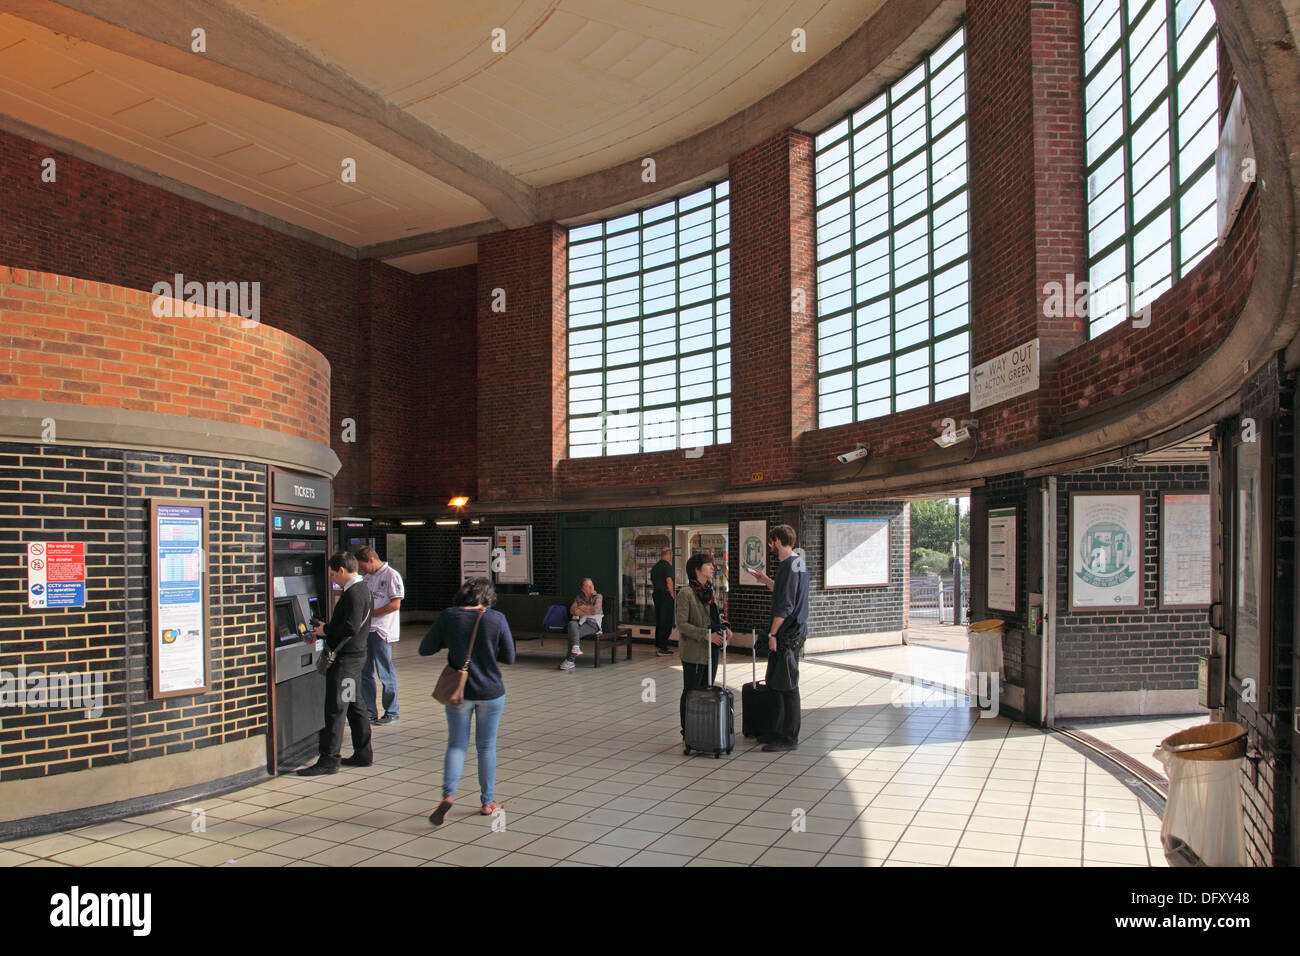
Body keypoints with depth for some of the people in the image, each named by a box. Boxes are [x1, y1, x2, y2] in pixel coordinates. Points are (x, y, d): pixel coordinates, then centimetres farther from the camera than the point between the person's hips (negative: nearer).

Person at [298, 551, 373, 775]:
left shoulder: (353, 593, -18)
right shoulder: (362, 589, 14)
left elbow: (351, 627, -26)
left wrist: (326, 630, -12)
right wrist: (327, 629, 12)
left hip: (345, 658, -11)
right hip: (355, 655, 11)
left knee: (335, 708, -6)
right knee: (354, 705, 15)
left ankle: (329, 759, -2)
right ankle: (363, 754, 22)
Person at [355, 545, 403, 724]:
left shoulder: (391, 575, -9)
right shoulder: (368, 578, 16)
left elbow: (395, 604, -15)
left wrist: (370, 613, -14)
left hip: (382, 630, -8)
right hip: (366, 629, 8)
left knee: (386, 673, 0)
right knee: (365, 672, 9)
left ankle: (391, 712, 12)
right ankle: (369, 713, 18)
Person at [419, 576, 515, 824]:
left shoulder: (448, 617, -7)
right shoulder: (497, 619, -9)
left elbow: (424, 650, 1)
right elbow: (509, 657, -2)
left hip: (459, 692, 0)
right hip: (491, 692, 0)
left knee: (456, 744, 10)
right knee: (486, 746, 13)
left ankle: (448, 793, -10)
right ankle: (487, 802, 20)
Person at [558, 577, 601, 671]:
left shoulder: (598, 597, 12)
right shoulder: (578, 598, 21)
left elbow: (595, 610, -7)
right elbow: (572, 610, 4)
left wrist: (582, 608, 5)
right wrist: (588, 612, -5)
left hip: (592, 624, -3)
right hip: (580, 621, 3)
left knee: (573, 633, -31)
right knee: (572, 624, -36)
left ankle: (569, 660, -28)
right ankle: (576, 648, -52)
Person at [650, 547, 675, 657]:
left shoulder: (655, 567, 15)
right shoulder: (667, 566, -11)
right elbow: (669, 580, -20)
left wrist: (658, 590, 16)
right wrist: (672, 594, -12)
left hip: (656, 594, 8)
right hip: (666, 596, -8)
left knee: (658, 621, 14)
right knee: (666, 623, -4)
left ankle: (657, 646, 18)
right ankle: (662, 648, -5)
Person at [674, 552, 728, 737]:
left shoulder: (709, 591, 12)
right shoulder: (686, 593, -12)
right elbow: (681, 624, -16)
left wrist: (723, 629, 2)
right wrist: (705, 635, -23)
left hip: (712, 649, 8)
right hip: (694, 651, -8)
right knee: (691, 692, 1)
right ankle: (688, 732, 11)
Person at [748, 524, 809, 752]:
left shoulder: (790, 566, -17)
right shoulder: (798, 562, 14)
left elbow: (785, 605, -21)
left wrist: (773, 633, -18)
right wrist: (766, 580, 25)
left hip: (788, 635, -10)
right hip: (793, 633, 10)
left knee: (786, 686, -3)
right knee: (776, 684, 15)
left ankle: (789, 738, 3)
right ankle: (781, 731, 24)